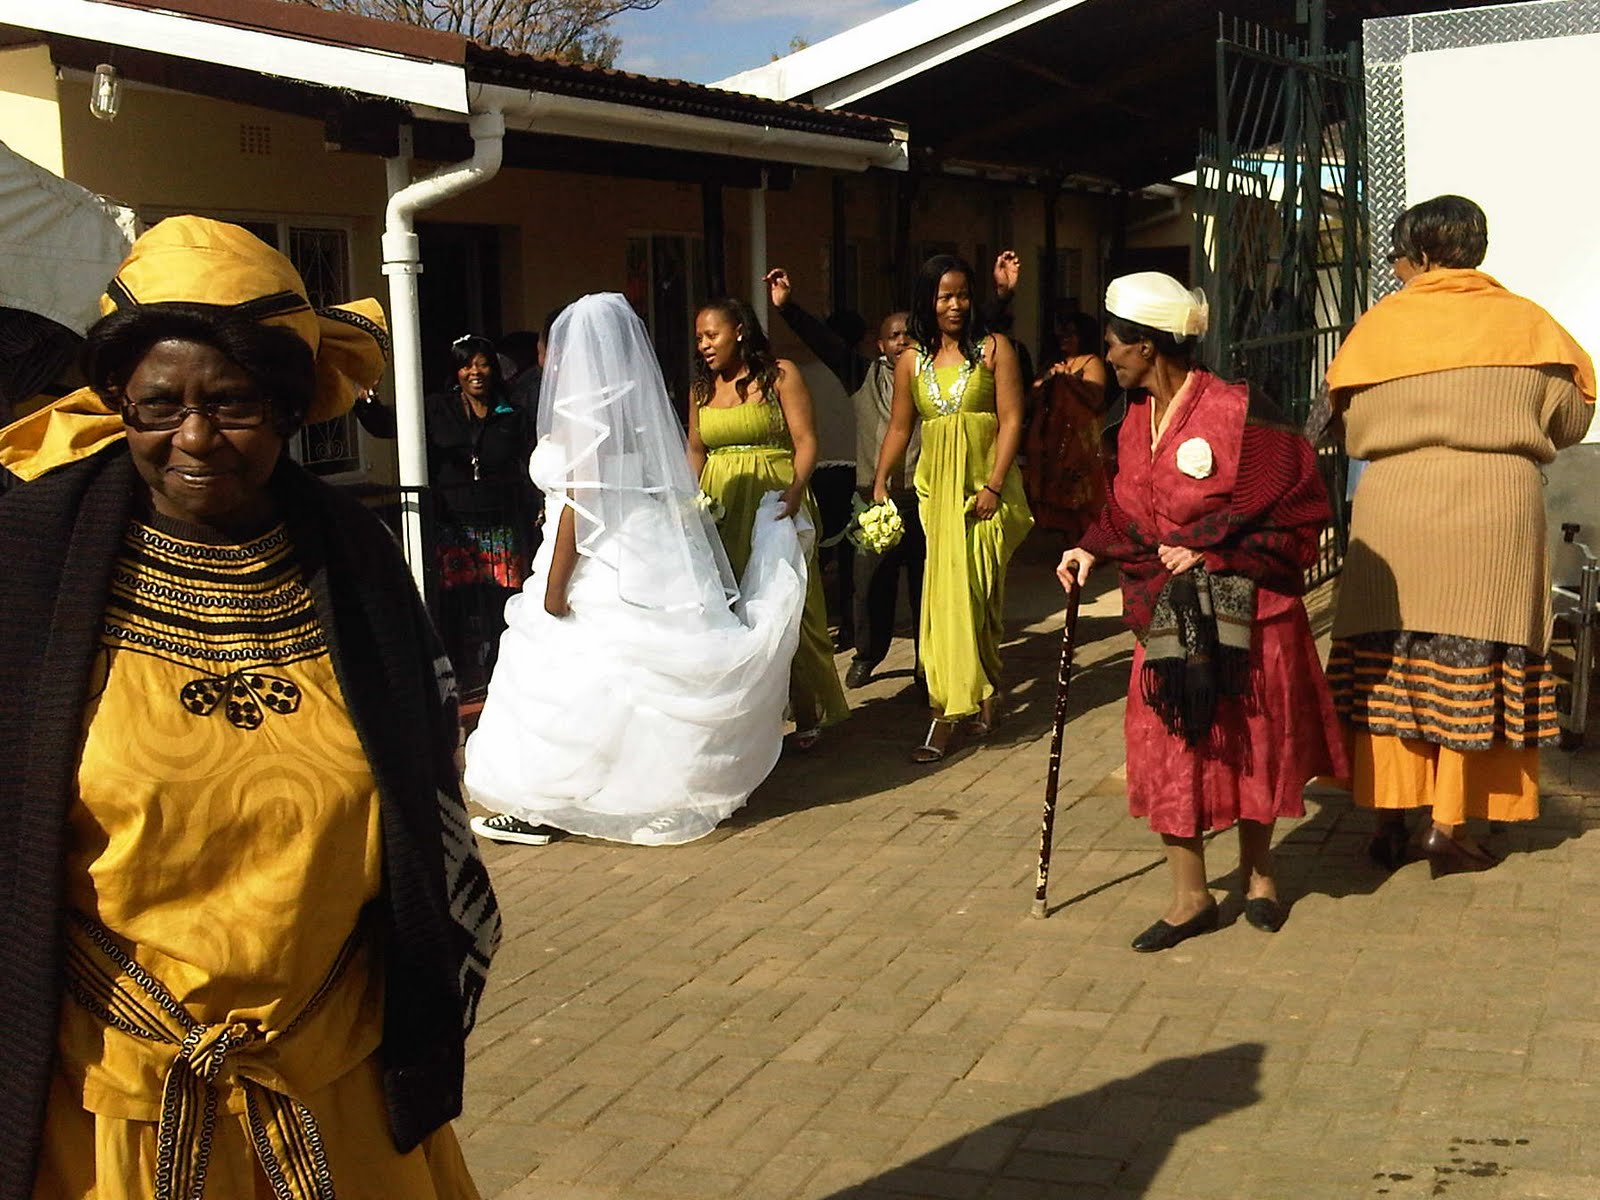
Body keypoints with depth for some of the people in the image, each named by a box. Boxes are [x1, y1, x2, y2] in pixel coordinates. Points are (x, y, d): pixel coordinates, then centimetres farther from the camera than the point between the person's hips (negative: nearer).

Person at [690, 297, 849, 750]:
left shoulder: (780, 375, -1)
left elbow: (805, 441, -7)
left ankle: (807, 714, 8)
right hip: (722, 507, 4)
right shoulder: (701, 388, 13)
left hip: (775, 502, -4)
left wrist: (796, 489, -23)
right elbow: (696, 449, 16)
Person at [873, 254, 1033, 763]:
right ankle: (980, 699, 16)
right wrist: (879, 486, 7)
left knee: (972, 593, -5)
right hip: (936, 485, 3)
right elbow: (899, 427, 15)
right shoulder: (912, 361, 9)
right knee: (948, 593, 2)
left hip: (984, 485, -3)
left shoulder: (993, 349, -1)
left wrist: (993, 486, -13)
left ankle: (947, 715, -4)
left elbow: (1011, 420, -6)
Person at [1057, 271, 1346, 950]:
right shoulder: (1136, 418, 5)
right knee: (1166, 747, 2)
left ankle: (1256, 870, 33)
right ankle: (1189, 896, 12)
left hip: (1242, 611, -5)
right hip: (1165, 613, 6)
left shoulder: (1237, 413, -16)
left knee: (1251, 743, 10)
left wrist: (1211, 556, -16)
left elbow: (1297, 507, -13)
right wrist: (1093, 549, 1)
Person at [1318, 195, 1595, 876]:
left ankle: (1390, 821, 13)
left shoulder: (1379, 325, -1)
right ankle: (1449, 828, 7)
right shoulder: (1525, 323, 1)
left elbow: (1352, 431, 3)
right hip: (1496, 515, 0)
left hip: (1394, 517, 0)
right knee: (1474, 670, 6)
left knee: (1388, 665, 9)